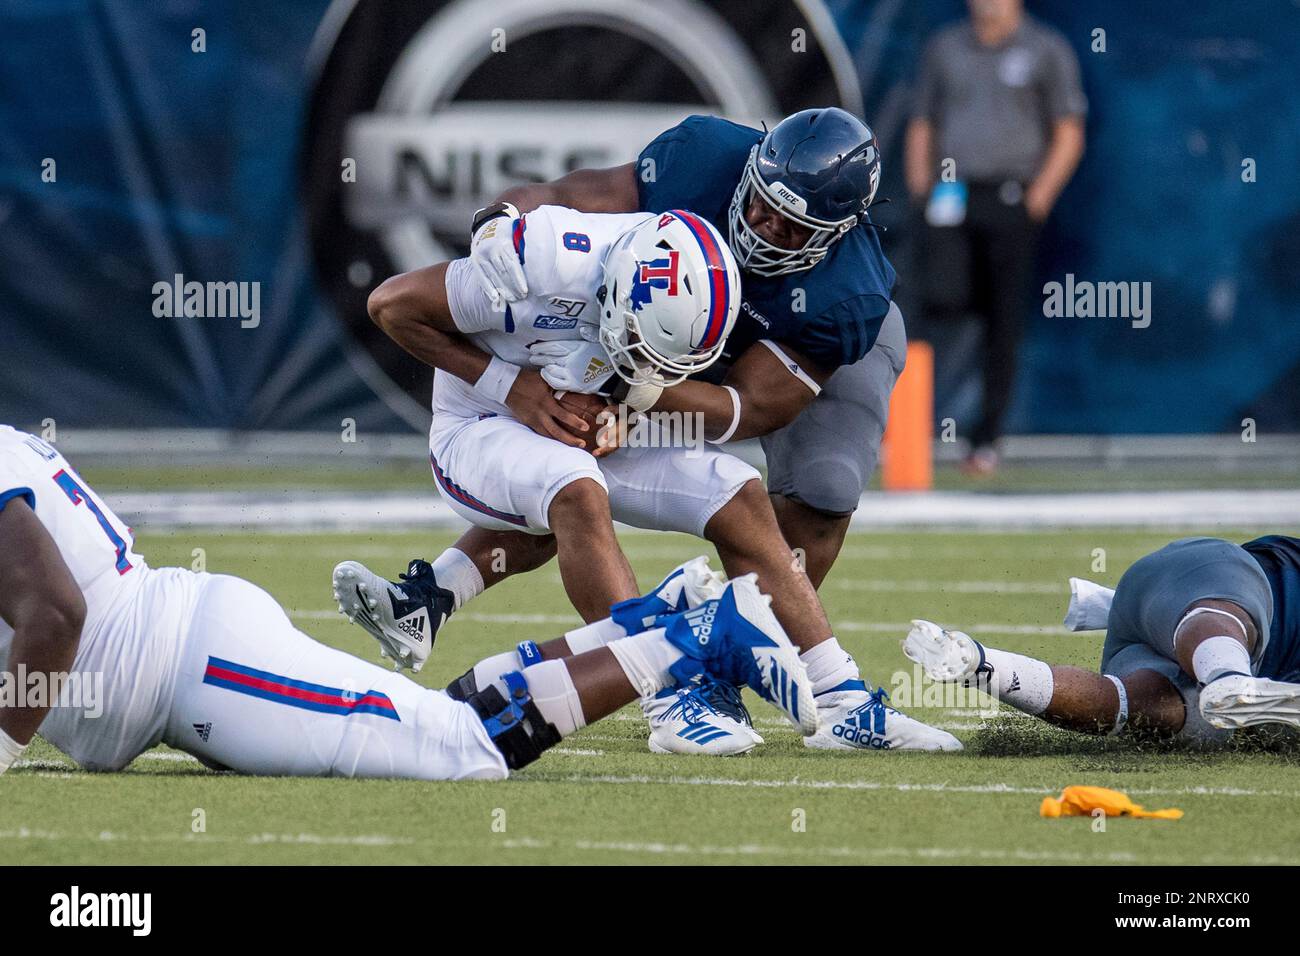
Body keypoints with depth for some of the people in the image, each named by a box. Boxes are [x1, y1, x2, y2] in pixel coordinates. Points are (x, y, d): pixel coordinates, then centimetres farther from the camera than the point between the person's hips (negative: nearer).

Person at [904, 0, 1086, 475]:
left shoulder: (1047, 51, 6)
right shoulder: (944, 47, 16)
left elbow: (1068, 135, 4)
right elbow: (922, 124, 21)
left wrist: (1038, 195, -8)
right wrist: (919, 183, 5)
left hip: (1011, 201, -2)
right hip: (952, 199, 2)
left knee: (1003, 322, -2)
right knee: (941, 298, -17)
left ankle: (986, 440, 4)